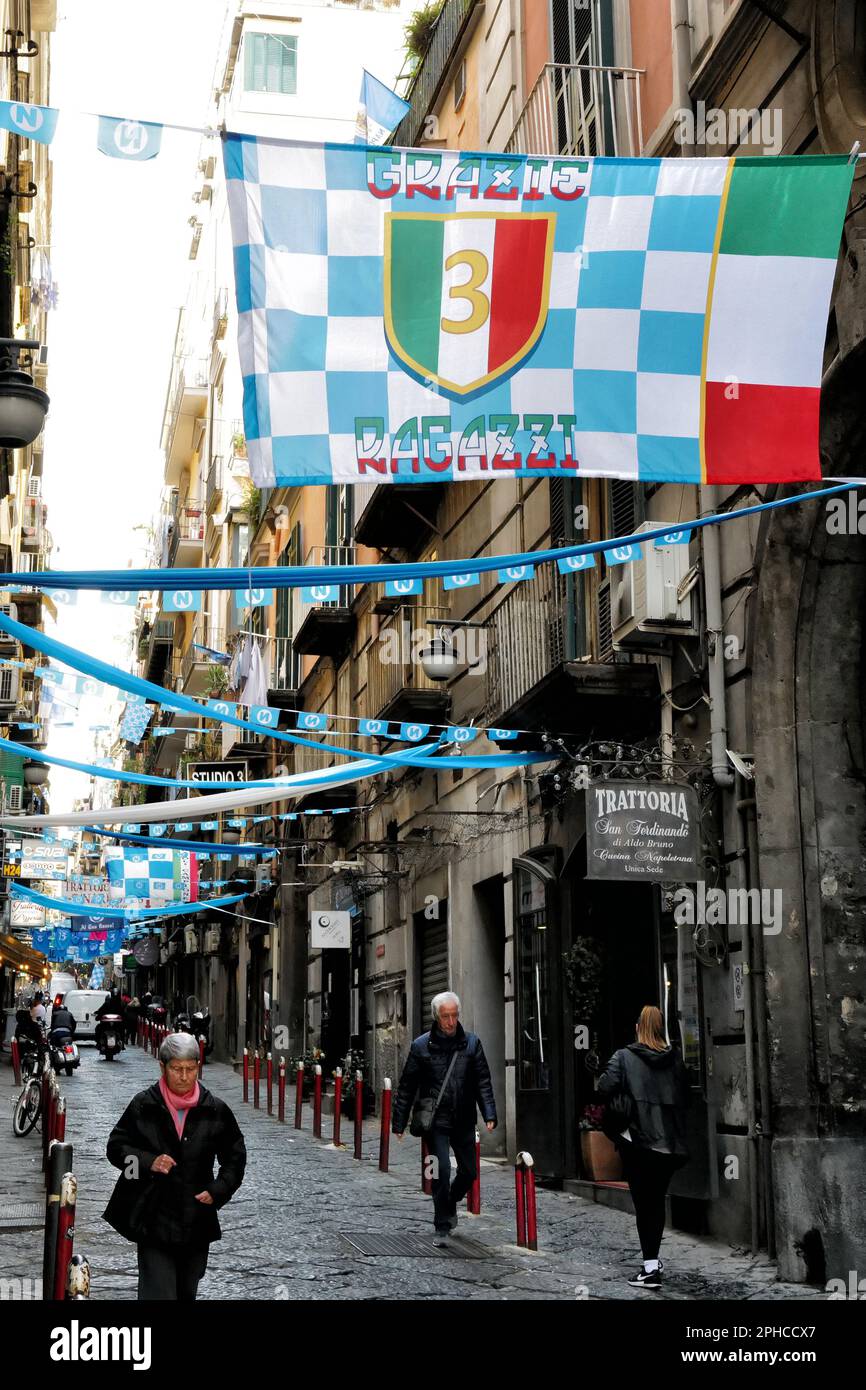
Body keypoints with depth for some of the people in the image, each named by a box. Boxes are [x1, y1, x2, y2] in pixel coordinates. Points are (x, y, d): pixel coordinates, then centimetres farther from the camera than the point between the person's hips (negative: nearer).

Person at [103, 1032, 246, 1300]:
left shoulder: (215, 1110, 0)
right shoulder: (143, 1106, -4)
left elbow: (235, 1157, 10)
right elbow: (116, 1146, 3)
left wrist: (217, 1191, -5)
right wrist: (148, 1161, -14)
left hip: (197, 1223, 3)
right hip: (153, 1219, -3)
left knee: (187, 1293, 17)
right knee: (158, 1291, -11)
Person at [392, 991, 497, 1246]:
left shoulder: (471, 1043, 3)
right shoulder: (421, 1046, -2)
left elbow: (483, 1082, 3)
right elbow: (407, 1087, 3)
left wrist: (489, 1114, -9)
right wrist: (399, 1122, 2)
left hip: (464, 1121, 3)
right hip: (436, 1121, -3)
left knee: (468, 1172, 10)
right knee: (442, 1170, -11)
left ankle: (451, 1202, 41)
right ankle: (442, 1227, 1)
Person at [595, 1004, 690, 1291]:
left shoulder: (625, 1057, -6)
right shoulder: (675, 1058, 5)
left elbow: (604, 1089, -14)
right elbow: (685, 1096, 10)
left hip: (638, 1141, -4)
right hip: (671, 1142, 4)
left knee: (644, 1204, 1)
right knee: (657, 1201, 17)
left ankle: (651, 1269, -3)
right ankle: (653, 1259, 24)